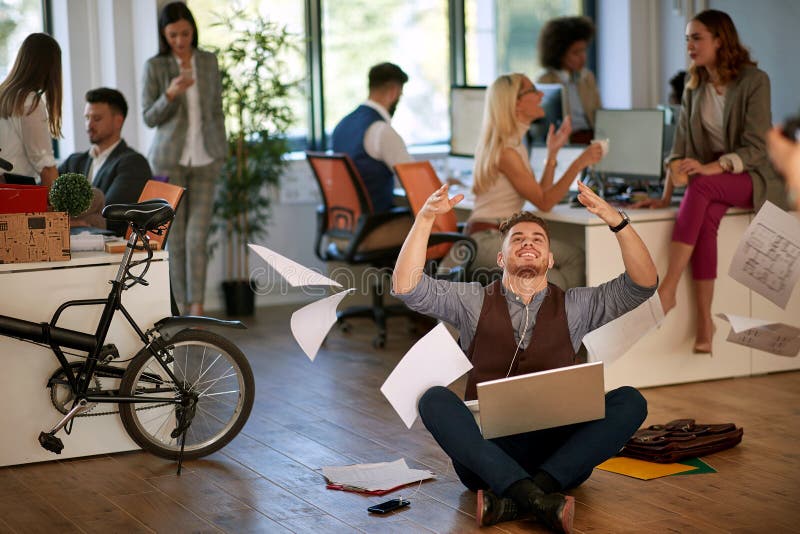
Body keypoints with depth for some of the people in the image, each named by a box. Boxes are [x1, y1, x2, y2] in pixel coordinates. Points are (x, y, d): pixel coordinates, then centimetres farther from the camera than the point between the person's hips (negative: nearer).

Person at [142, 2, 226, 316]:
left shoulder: (209, 62, 5)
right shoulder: (155, 67, -3)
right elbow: (149, 118, -2)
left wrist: (222, 153, 10)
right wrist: (170, 95, -19)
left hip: (204, 160, 1)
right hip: (169, 159, -1)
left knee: (198, 237, -7)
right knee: (176, 237, 3)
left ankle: (197, 307, -9)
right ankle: (183, 307, 11)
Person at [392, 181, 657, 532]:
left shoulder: (574, 307, 14)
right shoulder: (474, 302, 12)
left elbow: (644, 284, 3)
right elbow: (406, 287, 0)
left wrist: (617, 222, -12)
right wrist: (425, 218, -11)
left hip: (555, 452, 1)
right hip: (485, 449, -1)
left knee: (629, 401, -23)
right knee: (435, 399, -29)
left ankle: (512, 500, -38)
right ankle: (536, 498, -46)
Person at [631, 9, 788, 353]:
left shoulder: (754, 81, -11)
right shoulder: (695, 86, 6)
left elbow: (755, 148, -16)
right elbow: (681, 145, 4)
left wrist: (711, 167, -31)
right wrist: (665, 197, -6)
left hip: (751, 177, -4)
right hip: (712, 180, 4)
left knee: (700, 187, -35)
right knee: (705, 217, -31)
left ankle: (667, 290, -39)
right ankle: (704, 319, -34)